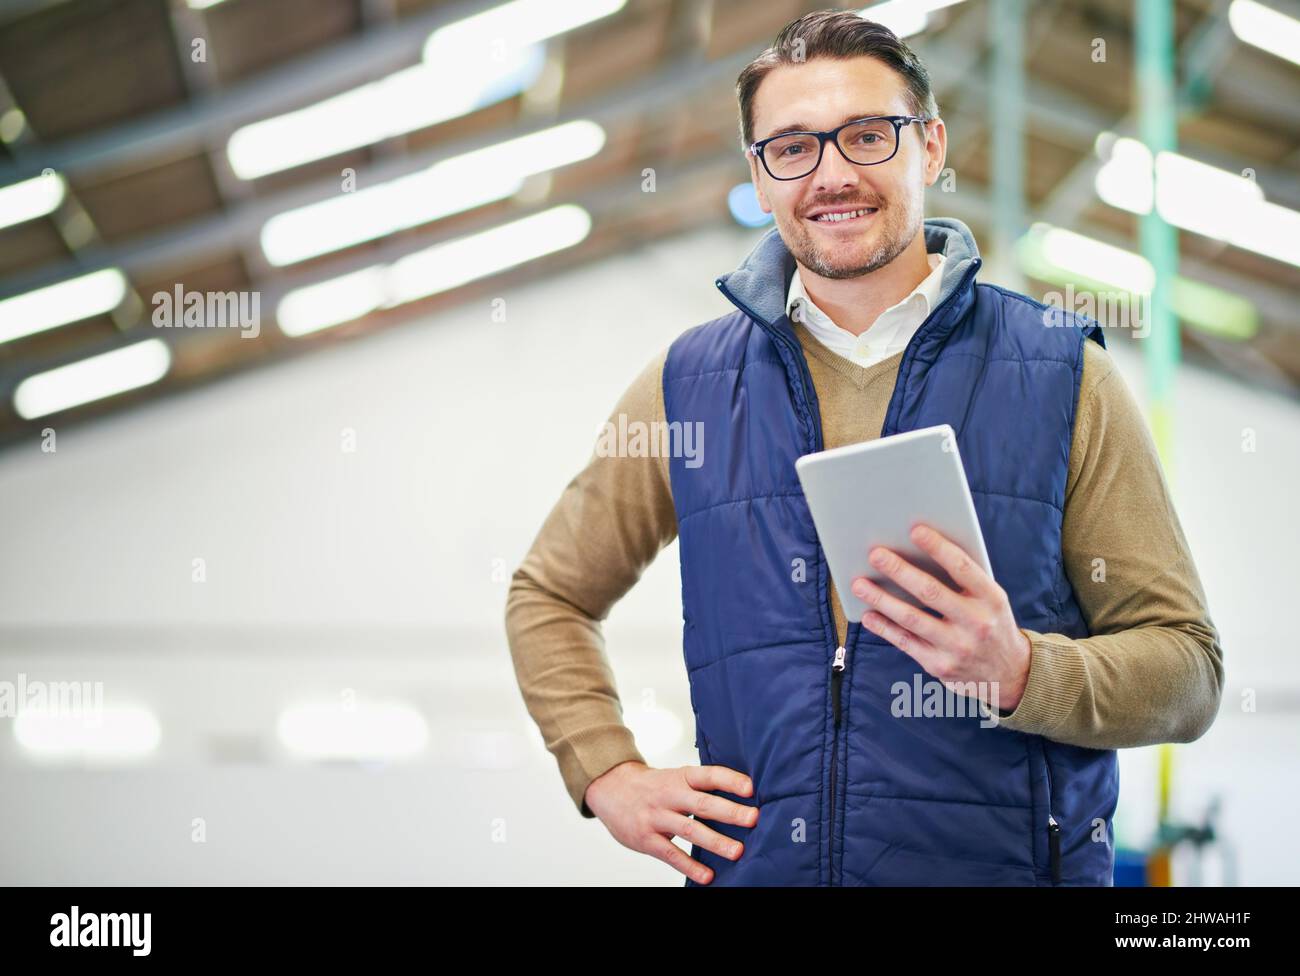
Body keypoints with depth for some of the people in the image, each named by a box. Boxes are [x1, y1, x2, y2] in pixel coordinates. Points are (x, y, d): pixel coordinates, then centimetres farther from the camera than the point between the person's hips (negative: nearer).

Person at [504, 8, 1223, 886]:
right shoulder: (688, 386, 5)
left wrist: (1021, 673, -20)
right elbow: (548, 598, 16)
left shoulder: (1064, 377, -1)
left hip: (1005, 863, -1)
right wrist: (609, 775, 2)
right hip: (755, 862, 2)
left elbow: (1187, 668, -2)